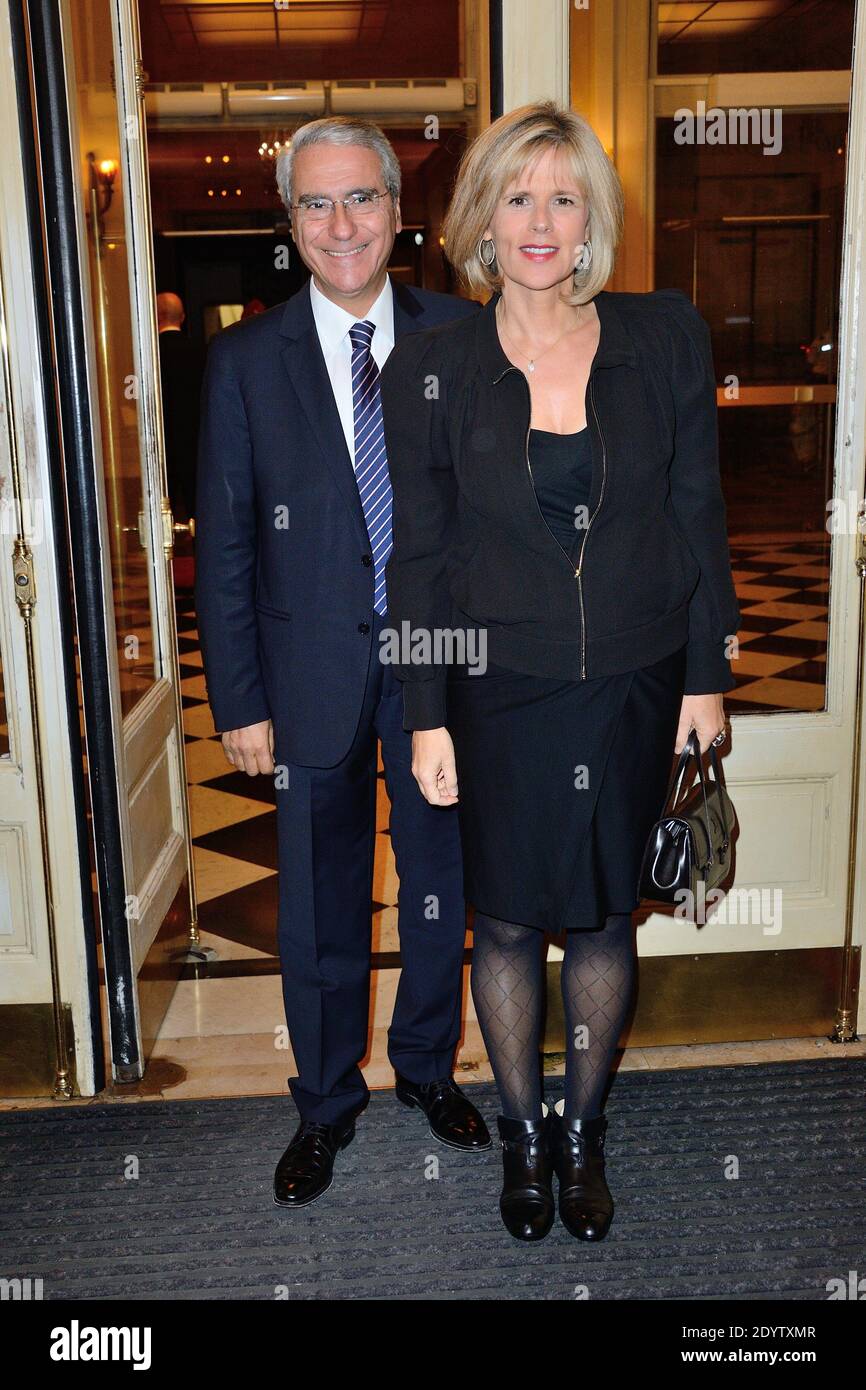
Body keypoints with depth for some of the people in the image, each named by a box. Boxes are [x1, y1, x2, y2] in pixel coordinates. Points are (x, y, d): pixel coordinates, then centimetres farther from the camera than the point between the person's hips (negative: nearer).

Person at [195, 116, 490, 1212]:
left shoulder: (461, 336, -1)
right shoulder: (246, 359, -4)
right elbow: (224, 544, -3)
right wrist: (239, 702, -5)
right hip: (314, 676, -1)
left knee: (440, 884, 16)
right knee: (319, 909, 13)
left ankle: (428, 1067, 42)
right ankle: (326, 1103, 36)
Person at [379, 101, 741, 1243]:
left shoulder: (668, 338, -2)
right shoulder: (428, 369, -5)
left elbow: (699, 515, 3)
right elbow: (419, 557, -2)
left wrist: (706, 675, 2)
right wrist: (428, 718, -3)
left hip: (635, 688, 1)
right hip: (500, 694, -1)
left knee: (606, 918, 14)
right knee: (507, 924, 11)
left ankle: (584, 1132, 37)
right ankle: (522, 1133, 36)